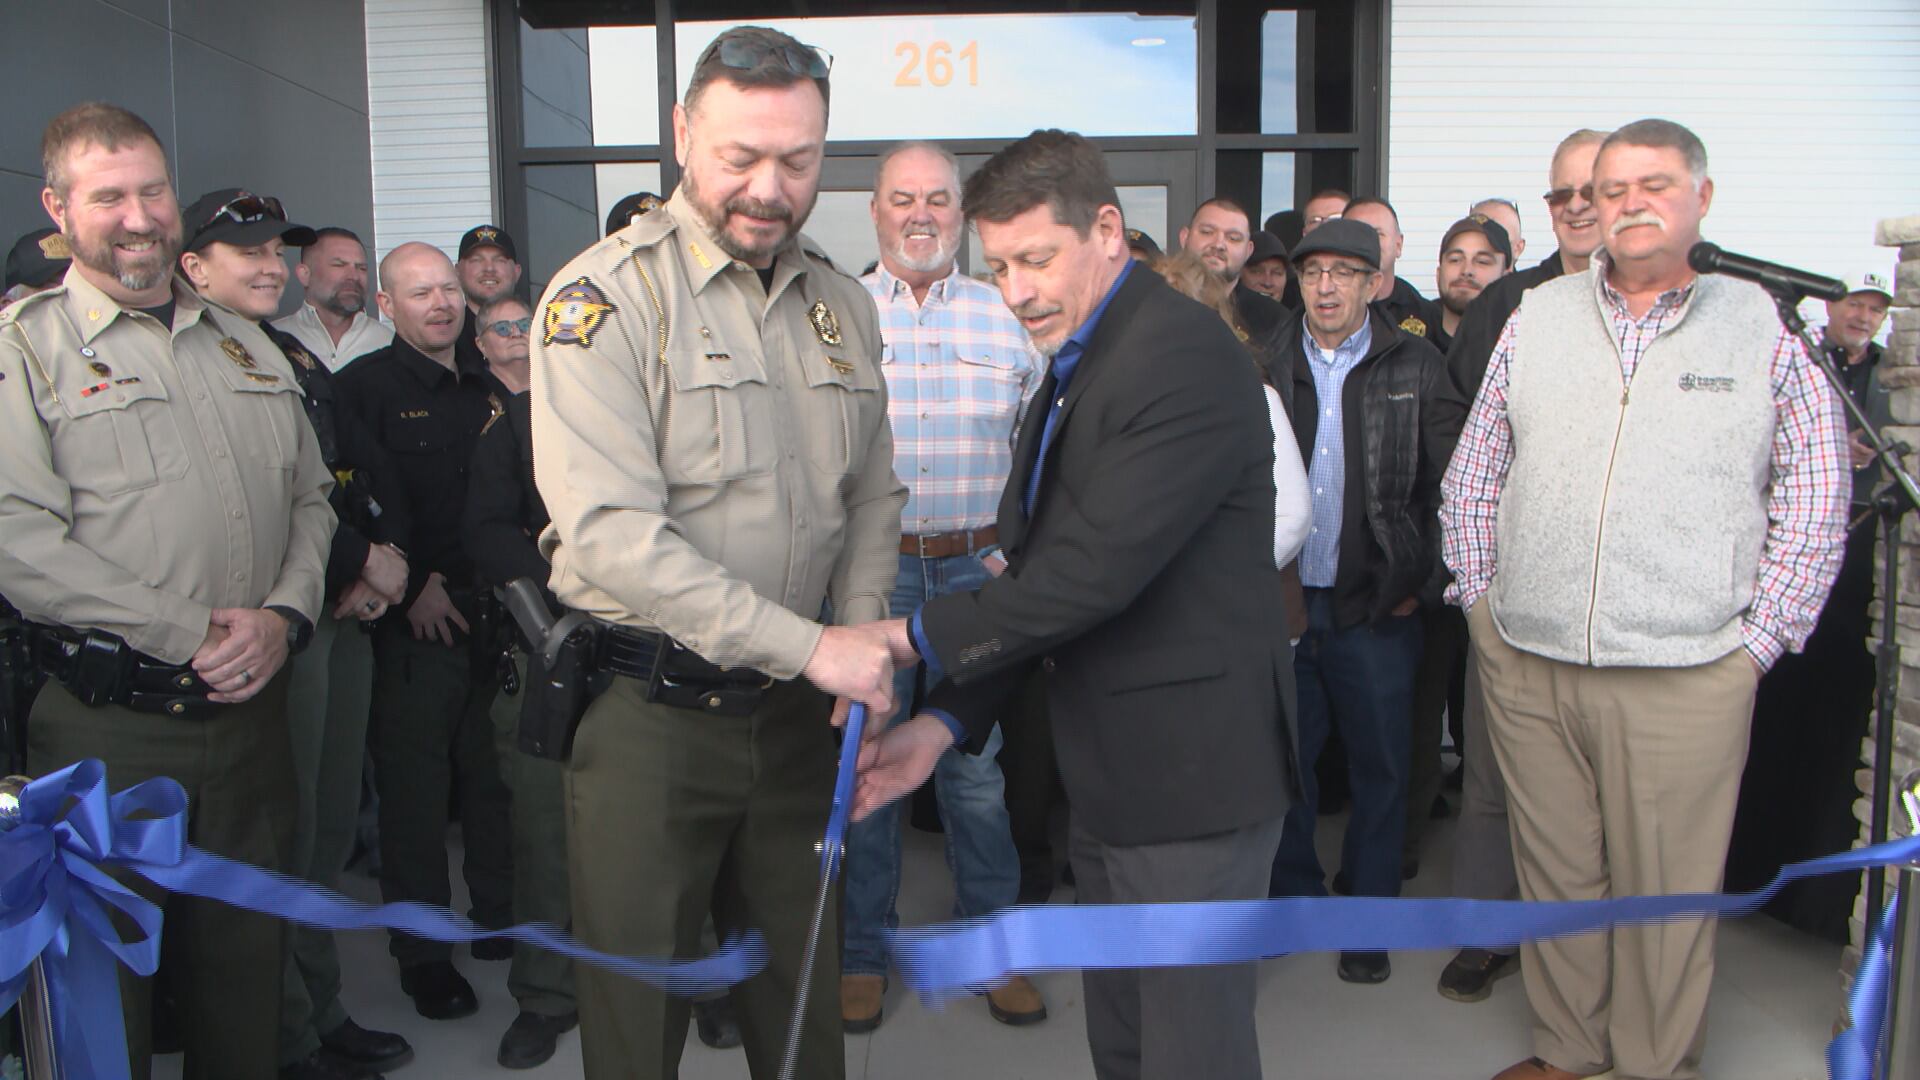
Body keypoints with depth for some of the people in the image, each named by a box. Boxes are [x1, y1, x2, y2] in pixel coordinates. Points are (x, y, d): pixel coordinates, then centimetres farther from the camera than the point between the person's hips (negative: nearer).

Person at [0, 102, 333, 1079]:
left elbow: (310, 497, 13)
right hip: (108, 730, -4)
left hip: (252, 715, 5)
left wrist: (284, 616, -6)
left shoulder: (244, 343, 14)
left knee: (245, 973, 16)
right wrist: (191, 633, -17)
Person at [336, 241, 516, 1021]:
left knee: (493, 773, 12)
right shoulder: (365, 386, -5)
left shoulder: (488, 387, 14)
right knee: (415, 781, 1)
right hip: (415, 622, -5)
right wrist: (410, 588, -12)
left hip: (494, 613, 5)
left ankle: (499, 919, 26)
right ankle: (423, 952, 13)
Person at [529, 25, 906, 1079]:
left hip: (797, 713, 5)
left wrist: (861, 643, -4)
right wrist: (812, 645, -22)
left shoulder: (842, 305, 8)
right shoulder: (605, 299, -11)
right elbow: (611, 533, -21)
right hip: (646, 713, -4)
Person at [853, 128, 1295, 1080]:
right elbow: (1034, 569, 14)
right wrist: (944, 720, 3)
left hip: (1190, 776, -9)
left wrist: (920, 637, -15)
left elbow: (1098, 567, -25)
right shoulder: (1074, 366, 14)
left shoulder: (1185, 356, -18)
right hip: (1107, 783, 9)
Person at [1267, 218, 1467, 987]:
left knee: (1379, 765, 7)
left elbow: (1453, 484, 0)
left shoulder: (1415, 368, 1)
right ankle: (1293, 897, 29)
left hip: (1375, 606, -1)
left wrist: (1423, 581, -4)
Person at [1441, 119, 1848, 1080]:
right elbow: (1473, 474, 13)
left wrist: (1758, 639, -2)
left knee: (1666, 887, 7)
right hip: (1525, 664, 2)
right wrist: (1480, 600, 8)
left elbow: (1816, 497, 3)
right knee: (1554, 869, 14)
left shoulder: (1762, 329, 3)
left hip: (1685, 675, -2)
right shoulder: (1536, 318, 9)